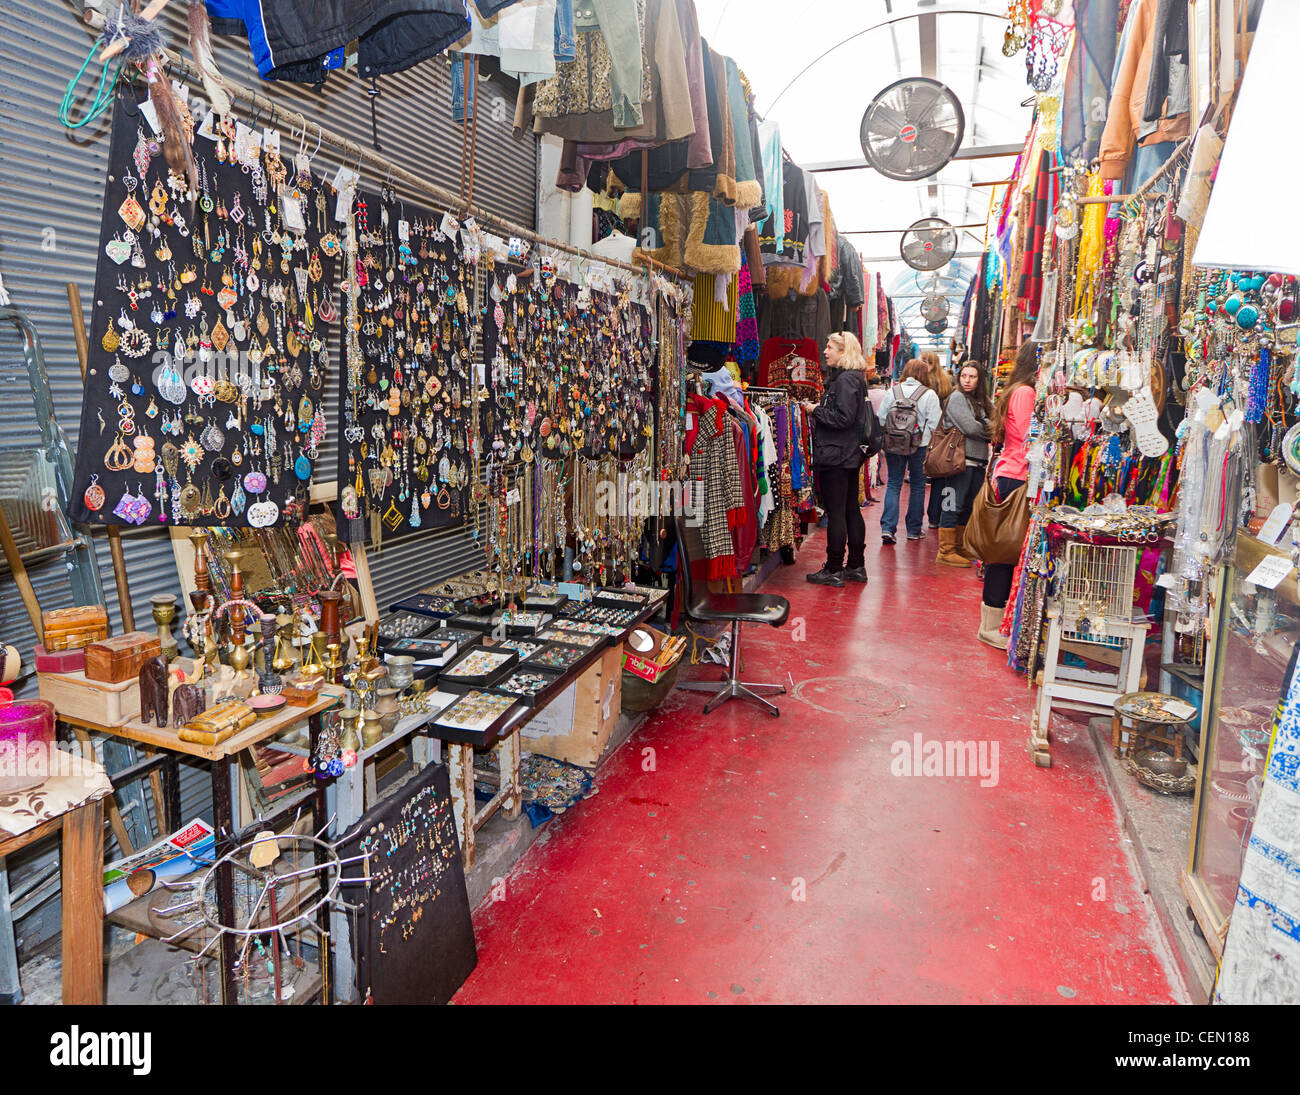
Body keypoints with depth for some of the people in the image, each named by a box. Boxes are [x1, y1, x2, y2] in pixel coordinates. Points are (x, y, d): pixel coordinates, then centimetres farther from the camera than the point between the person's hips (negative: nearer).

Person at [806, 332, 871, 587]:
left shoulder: (846, 380, -15)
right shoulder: (853, 378, 17)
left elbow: (843, 418, -22)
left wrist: (816, 410, -11)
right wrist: (819, 411, 11)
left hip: (837, 455, -11)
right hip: (850, 454, 11)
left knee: (835, 512, -4)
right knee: (851, 510, 14)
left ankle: (834, 570, 3)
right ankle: (856, 566, 22)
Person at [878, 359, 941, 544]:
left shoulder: (892, 391, 0)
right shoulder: (929, 395, -6)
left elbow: (881, 420, 3)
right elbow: (934, 425, -8)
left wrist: (886, 439, 15)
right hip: (920, 446, -2)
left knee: (893, 484, 7)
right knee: (917, 486, 11)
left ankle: (887, 528, -7)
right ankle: (913, 530, 18)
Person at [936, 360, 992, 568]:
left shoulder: (984, 401, 18)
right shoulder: (957, 397, -4)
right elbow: (969, 427, -14)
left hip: (978, 462, 8)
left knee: (969, 507, 12)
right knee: (954, 506, -7)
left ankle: (960, 547, 21)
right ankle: (946, 551, -2)